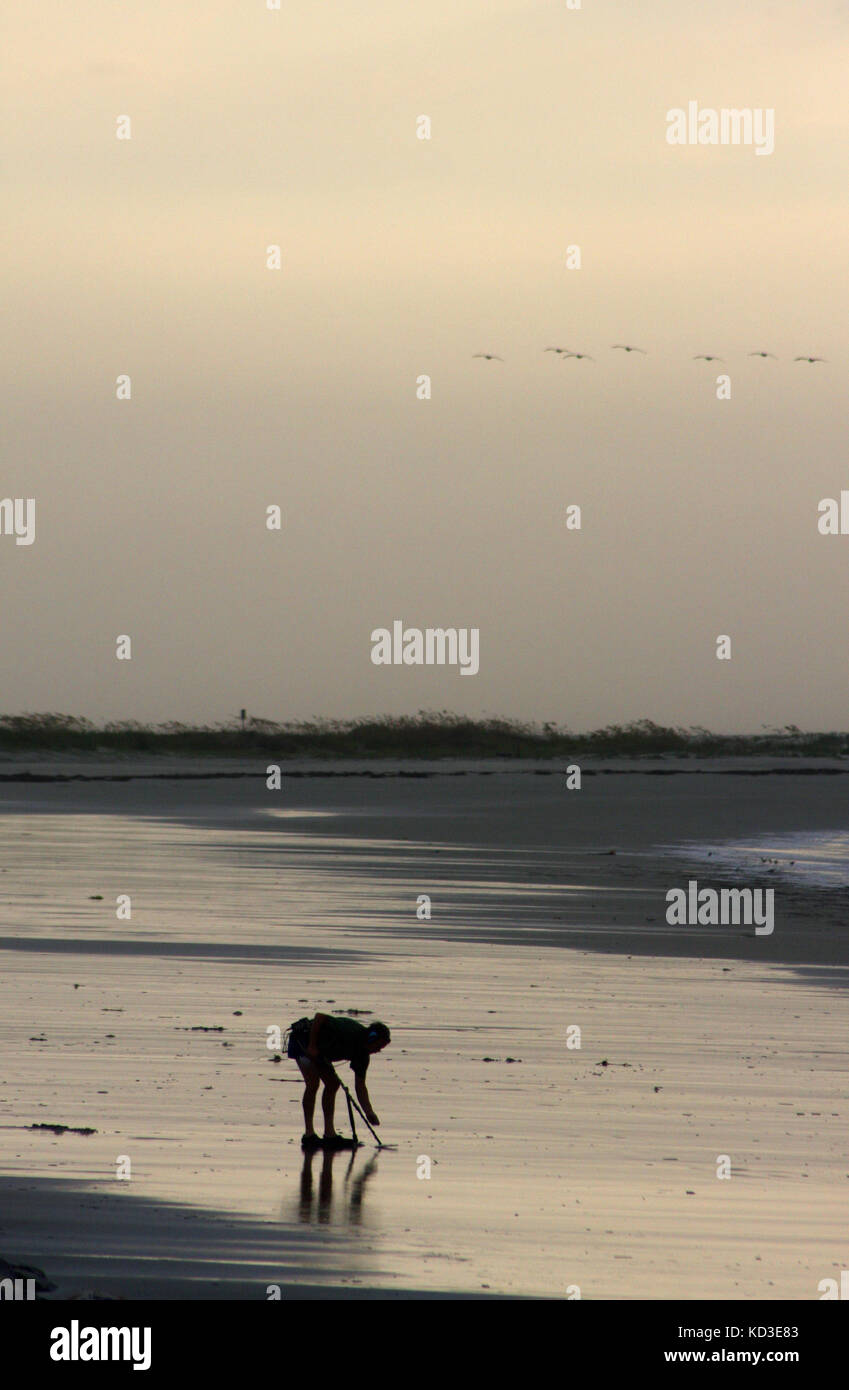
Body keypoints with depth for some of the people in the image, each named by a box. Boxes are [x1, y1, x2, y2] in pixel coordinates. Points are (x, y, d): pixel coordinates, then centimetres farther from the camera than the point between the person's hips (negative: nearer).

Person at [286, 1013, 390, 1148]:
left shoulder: (363, 1055, -4)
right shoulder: (350, 1031, -29)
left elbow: (360, 1086, 0)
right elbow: (319, 1017, -30)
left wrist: (369, 1112, -9)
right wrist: (312, 1046, -27)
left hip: (319, 1051, 9)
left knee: (332, 1084, 3)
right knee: (312, 1083, -18)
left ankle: (329, 1134, 4)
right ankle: (309, 1133, -16)